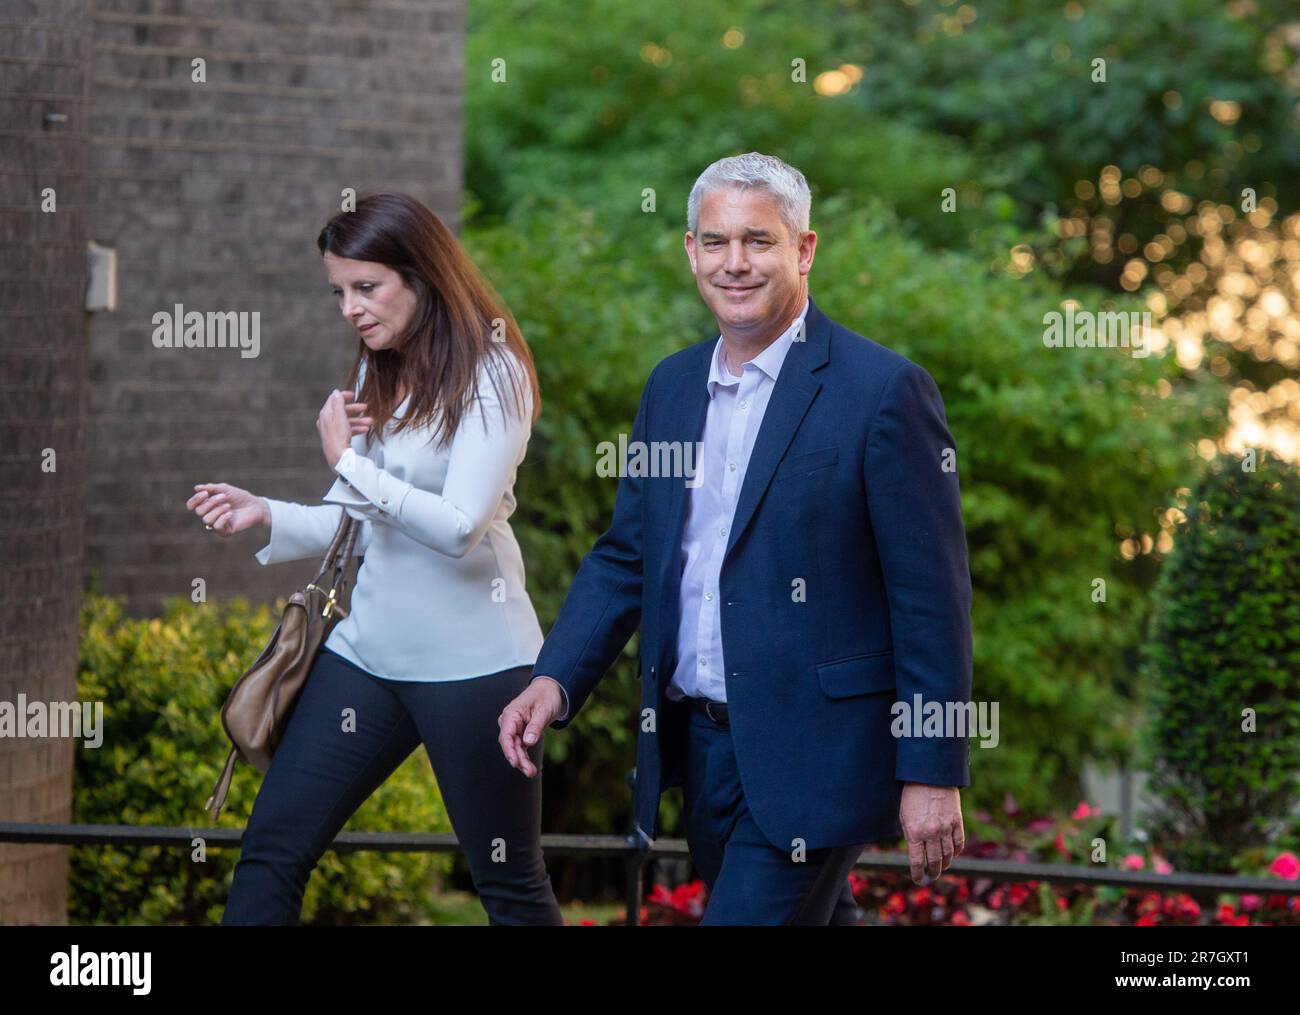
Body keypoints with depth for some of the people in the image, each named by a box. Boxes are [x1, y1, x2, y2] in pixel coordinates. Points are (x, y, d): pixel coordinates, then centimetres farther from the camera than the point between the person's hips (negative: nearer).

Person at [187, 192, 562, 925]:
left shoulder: (491, 375, -10)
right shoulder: (377, 375, 12)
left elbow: (458, 526, -18)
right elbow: (365, 525, 14)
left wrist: (349, 464, -15)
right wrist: (267, 516, -1)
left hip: (472, 663, -7)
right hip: (370, 647, 7)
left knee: (510, 883, 2)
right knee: (272, 847, 0)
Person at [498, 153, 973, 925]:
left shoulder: (883, 390, -10)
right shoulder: (673, 386, 11)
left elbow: (932, 595, -11)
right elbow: (626, 557, 16)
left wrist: (933, 773, -13)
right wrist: (556, 680, 0)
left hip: (814, 755, -7)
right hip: (700, 742, 7)